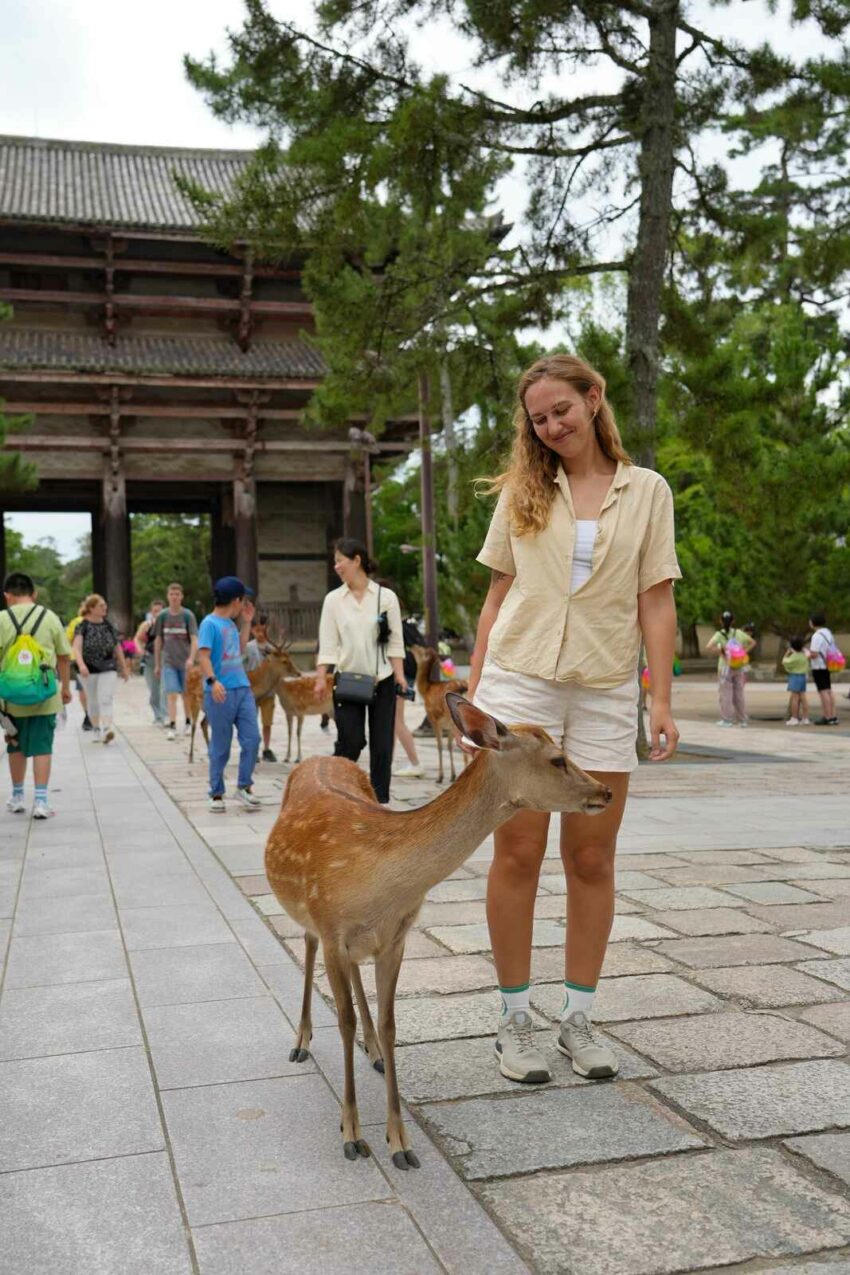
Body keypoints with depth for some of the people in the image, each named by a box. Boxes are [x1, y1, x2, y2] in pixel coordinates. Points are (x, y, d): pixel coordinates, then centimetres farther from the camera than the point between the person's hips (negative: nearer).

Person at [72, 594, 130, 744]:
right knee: (93, 702, 11)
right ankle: (96, 729, 26)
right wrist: (81, 664, -36)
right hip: (89, 669, -1)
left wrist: (124, 668, 15)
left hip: (108, 668, 1)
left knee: (105, 699, -14)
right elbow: (77, 647, -19)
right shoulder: (83, 626, -7)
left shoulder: (109, 625, 4)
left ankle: (106, 729, -23)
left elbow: (117, 647, 12)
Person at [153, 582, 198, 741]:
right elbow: (158, 640, 10)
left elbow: (194, 639, -9)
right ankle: (172, 727, -11)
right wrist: (157, 664, 11)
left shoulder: (188, 615, -4)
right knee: (171, 695, -10)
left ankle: (188, 723, 29)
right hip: (168, 662, 1)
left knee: (186, 695, 11)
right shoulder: (162, 616, 2)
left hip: (185, 662, -1)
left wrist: (191, 658, -25)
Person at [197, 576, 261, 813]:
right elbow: (203, 655, -17)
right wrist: (212, 681, -31)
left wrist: (246, 623, 20)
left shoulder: (231, 623, 15)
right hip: (220, 692, -7)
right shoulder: (210, 623, -8)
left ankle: (243, 787, 13)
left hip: (243, 689, 7)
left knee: (252, 739, 0)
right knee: (220, 747, 2)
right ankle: (217, 794, 13)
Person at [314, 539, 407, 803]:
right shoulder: (333, 599, 3)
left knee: (382, 744, 2)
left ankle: (380, 799, 11)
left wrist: (399, 673, -8)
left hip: (382, 681, 0)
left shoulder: (386, 597, 0)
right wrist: (321, 677, -9)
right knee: (350, 741, -6)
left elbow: (396, 641, 1)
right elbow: (327, 643, 0)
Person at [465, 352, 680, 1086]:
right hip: (519, 683, 0)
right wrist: (473, 693, 5)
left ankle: (579, 1019, 17)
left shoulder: (646, 491, 6)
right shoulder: (522, 491, 9)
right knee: (517, 854, 0)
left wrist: (662, 699, -4)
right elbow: (498, 595, 10)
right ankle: (515, 1020, 11)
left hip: (605, 690, 0)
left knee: (592, 860, 5)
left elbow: (656, 602, 3)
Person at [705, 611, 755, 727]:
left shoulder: (719, 634, -7)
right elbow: (753, 642, 12)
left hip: (725, 666, -4)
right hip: (739, 667, 4)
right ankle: (743, 719, 14)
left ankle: (726, 720, -1)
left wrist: (719, 649, -8)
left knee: (725, 694, 1)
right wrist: (744, 651, 5)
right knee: (739, 693, 11)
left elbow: (708, 648, -19)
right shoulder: (738, 633, 4)